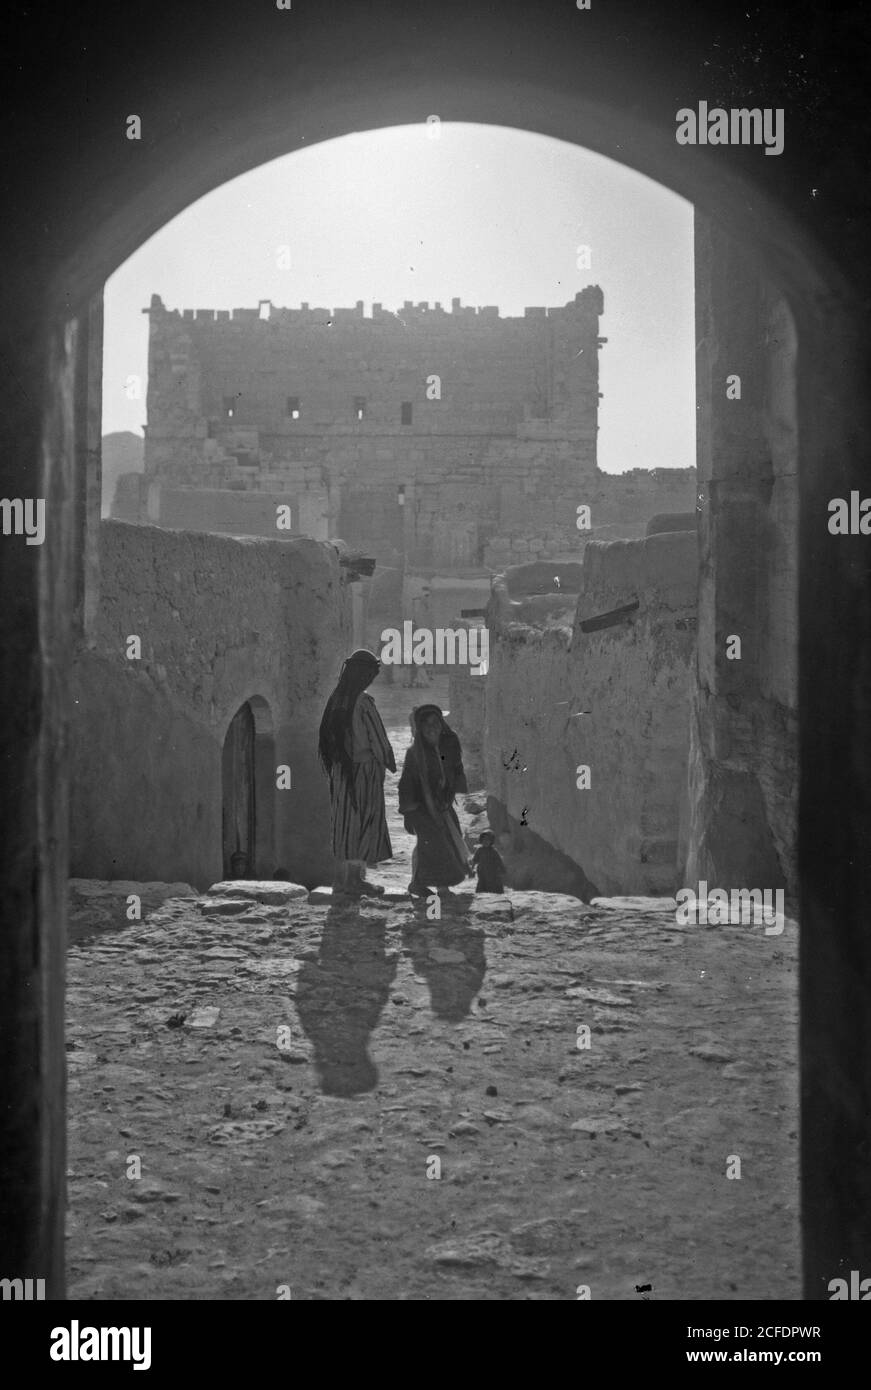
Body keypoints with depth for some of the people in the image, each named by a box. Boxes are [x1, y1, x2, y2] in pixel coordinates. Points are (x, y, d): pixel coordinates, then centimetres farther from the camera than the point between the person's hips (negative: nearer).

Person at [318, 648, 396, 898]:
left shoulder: (335, 699, 4)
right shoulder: (364, 702, -18)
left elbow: (328, 737, 9)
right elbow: (377, 738, -14)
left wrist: (338, 761, 15)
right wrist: (390, 763, 0)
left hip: (340, 769, 7)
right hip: (365, 768, -7)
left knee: (345, 823, 13)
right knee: (366, 823, 1)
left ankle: (342, 879, 17)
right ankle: (354, 878, 0)